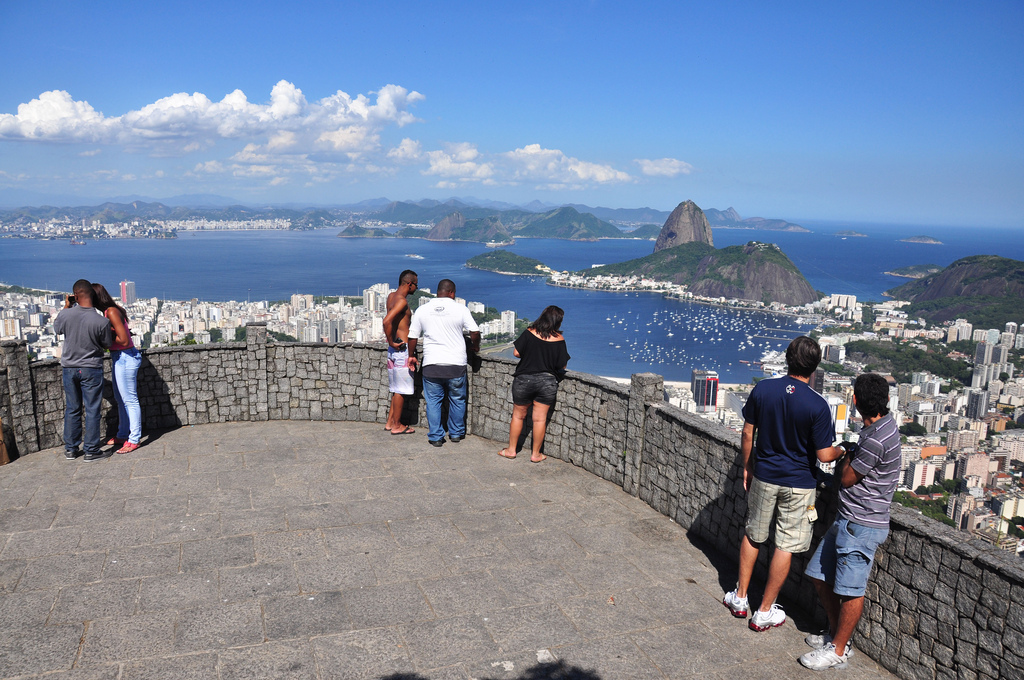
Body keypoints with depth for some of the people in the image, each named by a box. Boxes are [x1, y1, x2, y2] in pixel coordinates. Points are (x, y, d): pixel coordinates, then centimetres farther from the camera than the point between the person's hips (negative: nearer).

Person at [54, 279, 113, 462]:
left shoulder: (66, 314, -12)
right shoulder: (101, 321, -19)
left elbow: (57, 329, 11)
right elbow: (107, 344, -4)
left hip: (68, 367, 4)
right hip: (91, 369, -3)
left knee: (72, 409, 15)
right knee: (92, 411, 5)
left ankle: (70, 449, 23)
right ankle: (91, 451, 9)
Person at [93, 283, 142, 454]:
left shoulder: (112, 312, -19)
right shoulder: (108, 311, 10)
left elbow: (124, 340, -23)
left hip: (125, 358, -10)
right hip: (119, 358, 10)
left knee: (130, 400, -2)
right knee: (120, 399, 19)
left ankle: (134, 440, 5)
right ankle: (122, 435, 30)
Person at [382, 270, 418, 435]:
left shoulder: (392, 296, 12)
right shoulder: (402, 301, -17)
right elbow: (387, 321, -30)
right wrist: (391, 342, -20)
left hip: (395, 349, 9)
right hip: (402, 349, -9)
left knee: (397, 388, 17)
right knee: (401, 390, -1)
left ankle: (390, 422, 22)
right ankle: (397, 426, 7)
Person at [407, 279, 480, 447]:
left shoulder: (422, 310, 4)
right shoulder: (460, 309, -2)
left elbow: (413, 337, 9)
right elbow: (475, 332, -6)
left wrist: (411, 356, 23)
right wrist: (475, 346, 14)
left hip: (431, 364, 1)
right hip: (456, 364, -1)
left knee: (433, 402, 10)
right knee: (457, 400, 16)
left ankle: (436, 437, 12)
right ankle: (456, 433, 26)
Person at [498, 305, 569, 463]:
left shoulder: (529, 333, -7)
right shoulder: (559, 339, -7)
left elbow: (516, 352, -6)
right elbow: (562, 366, -6)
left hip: (524, 379, 0)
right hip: (547, 382, 0)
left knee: (518, 415, 15)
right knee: (540, 419, 7)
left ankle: (511, 450, 24)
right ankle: (536, 454, 15)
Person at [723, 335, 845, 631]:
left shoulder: (762, 389, -10)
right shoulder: (817, 405, -19)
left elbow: (747, 434, -2)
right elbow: (824, 454, -15)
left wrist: (747, 468, 12)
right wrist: (842, 451, 8)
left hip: (764, 476, 3)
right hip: (798, 484, -3)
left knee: (753, 535, 20)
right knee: (785, 546, 10)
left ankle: (740, 598, 31)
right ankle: (764, 612, 20)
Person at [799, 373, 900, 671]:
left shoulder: (876, 439, -25)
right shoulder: (884, 424, 8)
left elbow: (846, 478, -12)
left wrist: (847, 454, 2)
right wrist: (848, 456, 0)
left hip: (861, 526, -10)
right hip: (848, 520, 10)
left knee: (850, 590, 3)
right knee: (820, 574, 17)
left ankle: (838, 649, 16)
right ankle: (836, 632, 31)